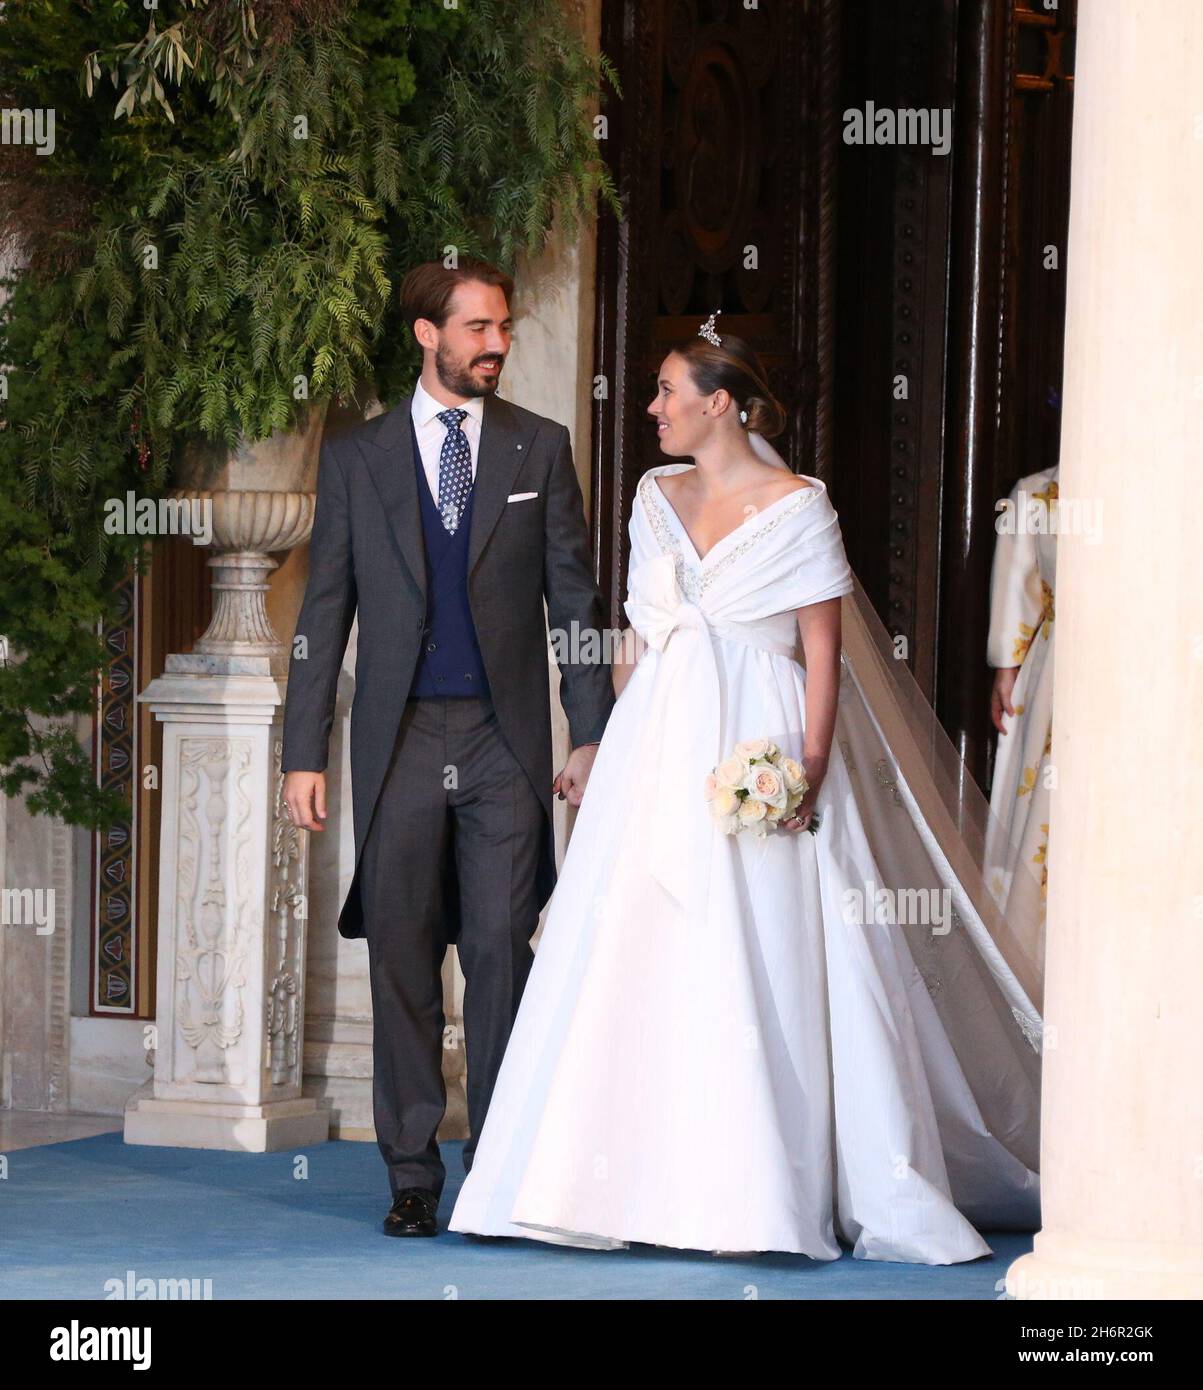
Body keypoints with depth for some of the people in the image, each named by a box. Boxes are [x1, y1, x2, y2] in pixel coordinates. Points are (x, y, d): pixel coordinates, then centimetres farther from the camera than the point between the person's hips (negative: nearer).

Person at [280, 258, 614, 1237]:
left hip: (507, 739, 0)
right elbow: (325, 612, 7)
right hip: (400, 741, 0)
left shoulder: (540, 449, 7)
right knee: (402, 956, 2)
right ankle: (413, 1175, 10)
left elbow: (575, 598, 7)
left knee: (501, 952, -3)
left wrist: (592, 734, 1)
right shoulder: (357, 458, 7)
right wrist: (305, 753, 1)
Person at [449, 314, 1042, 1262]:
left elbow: (826, 650, -8)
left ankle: (762, 1190, 0)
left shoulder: (798, 508, -5)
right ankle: (652, 1179, 7)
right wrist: (610, 745, 12)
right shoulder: (658, 497, 12)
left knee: (761, 964, -6)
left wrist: (811, 767, -18)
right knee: (639, 960, 2)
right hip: (660, 748, 6)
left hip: (756, 754, -6)